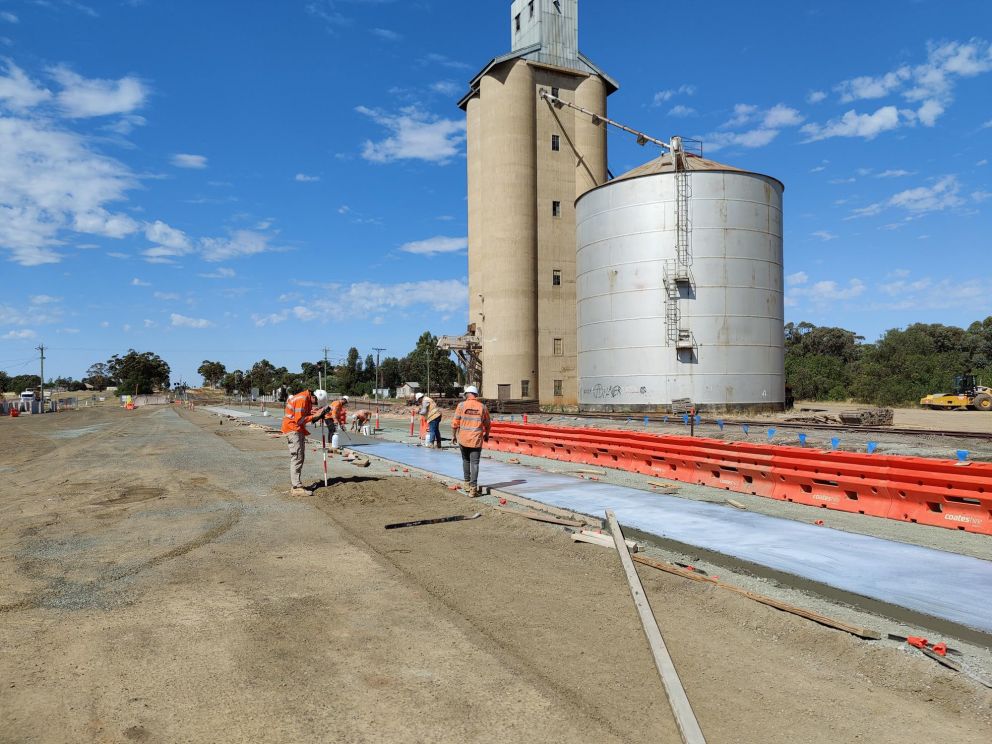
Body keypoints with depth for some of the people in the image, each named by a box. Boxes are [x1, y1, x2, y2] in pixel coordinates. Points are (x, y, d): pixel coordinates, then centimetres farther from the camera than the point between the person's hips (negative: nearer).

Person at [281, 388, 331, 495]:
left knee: (300, 456, 16)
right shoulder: (302, 400, -22)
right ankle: (297, 488, -13)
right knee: (297, 457, -12)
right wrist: (314, 416, -21)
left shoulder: (308, 400, 8)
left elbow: (306, 414, 12)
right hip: (293, 429, -10)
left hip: (299, 430, 10)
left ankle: (295, 482, 25)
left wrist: (318, 413, -3)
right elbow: (299, 420, -24)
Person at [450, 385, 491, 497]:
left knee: (466, 460, 20)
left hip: (463, 439, 0)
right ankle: (473, 488, -4)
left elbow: (455, 423, -4)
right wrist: (486, 435, 27)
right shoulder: (483, 407, 1)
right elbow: (487, 424, 10)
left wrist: (454, 435, 10)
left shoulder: (461, 405, -4)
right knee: (474, 463, 1)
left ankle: (467, 483, 26)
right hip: (476, 440, 0)